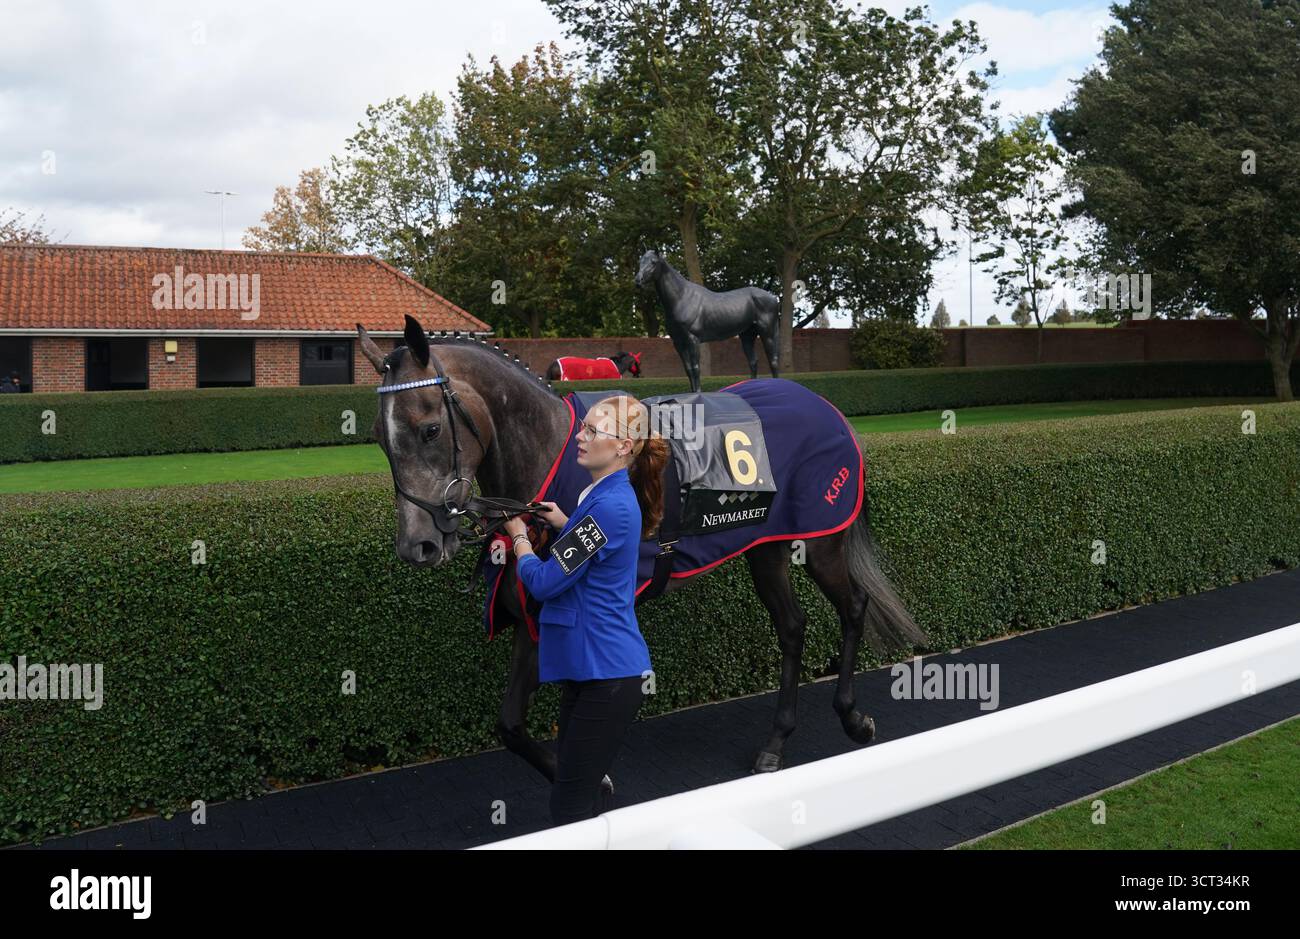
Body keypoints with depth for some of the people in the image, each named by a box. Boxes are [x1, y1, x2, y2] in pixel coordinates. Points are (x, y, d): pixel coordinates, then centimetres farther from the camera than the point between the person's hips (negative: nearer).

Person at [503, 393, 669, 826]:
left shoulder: (610, 505, -20)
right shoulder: (611, 496, 12)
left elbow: (543, 582, -17)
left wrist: (519, 535, 0)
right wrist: (564, 525, 12)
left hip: (606, 672, -11)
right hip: (589, 665, 11)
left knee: (570, 807, -3)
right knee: (580, 793, 19)